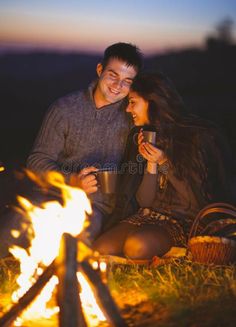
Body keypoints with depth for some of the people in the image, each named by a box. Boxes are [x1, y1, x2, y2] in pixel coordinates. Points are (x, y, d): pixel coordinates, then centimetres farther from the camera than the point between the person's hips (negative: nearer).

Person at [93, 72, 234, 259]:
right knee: (99, 250, -21)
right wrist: (151, 163, -11)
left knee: (137, 245, -33)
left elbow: (198, 199, -7)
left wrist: (164, 162, -14)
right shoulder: (142, 136, 8)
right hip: (149, 215, 5)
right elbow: (143, 201, 4)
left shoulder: (198, 136, -8)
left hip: (185, 222, -5)